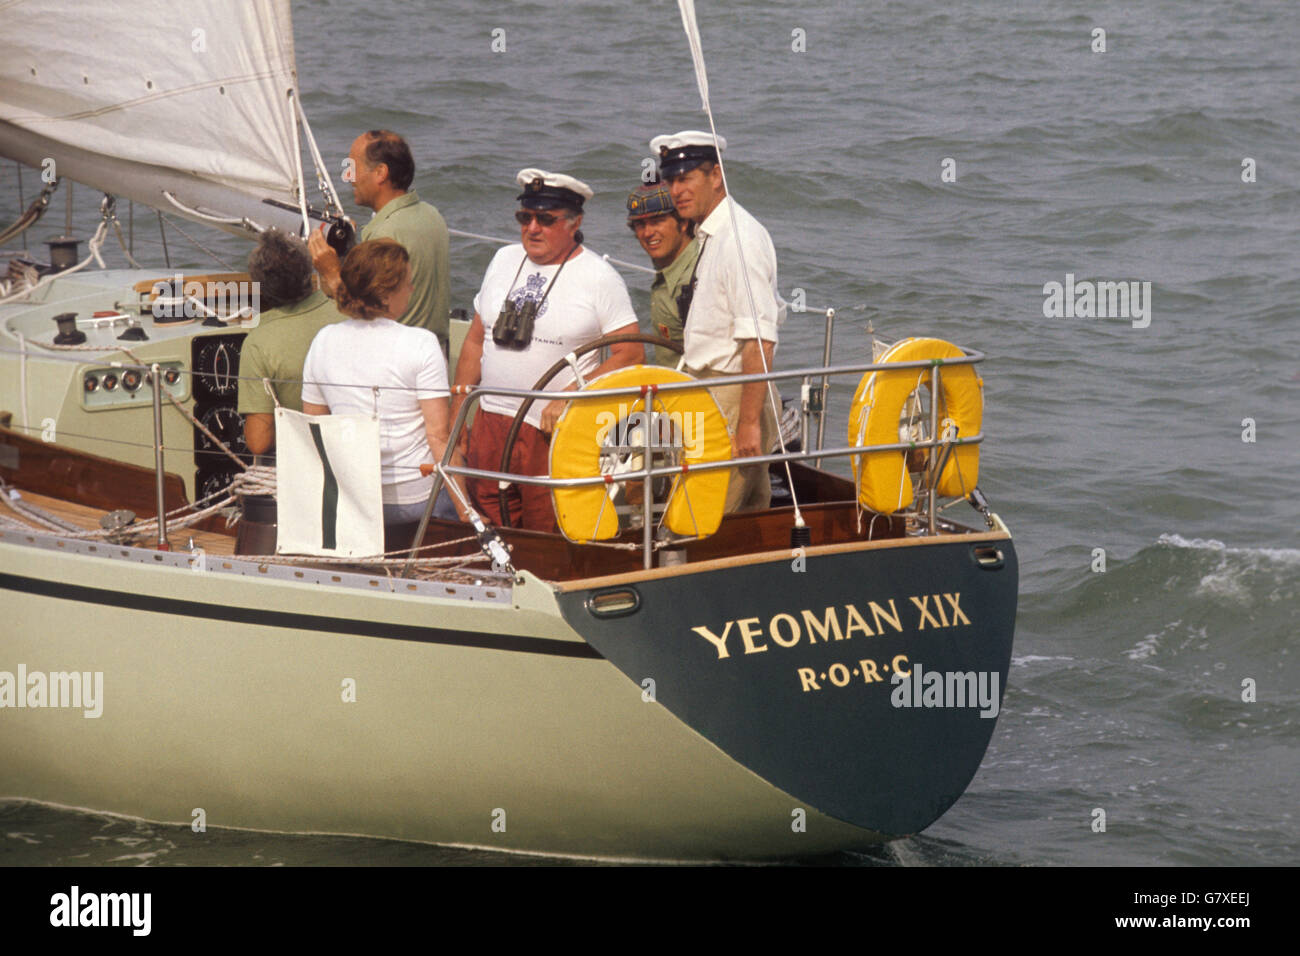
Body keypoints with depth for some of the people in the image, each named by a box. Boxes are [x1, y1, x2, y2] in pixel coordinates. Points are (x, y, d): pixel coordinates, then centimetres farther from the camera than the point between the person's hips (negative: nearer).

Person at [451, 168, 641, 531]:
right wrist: (455, 417, 14)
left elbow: (631, 353, -8)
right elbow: (475, 342, 19)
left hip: (555, 431, -5)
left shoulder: (599, 277, -3)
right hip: (491, 421, 5)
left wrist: (569, 398, -18)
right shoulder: (504, 261, 13)